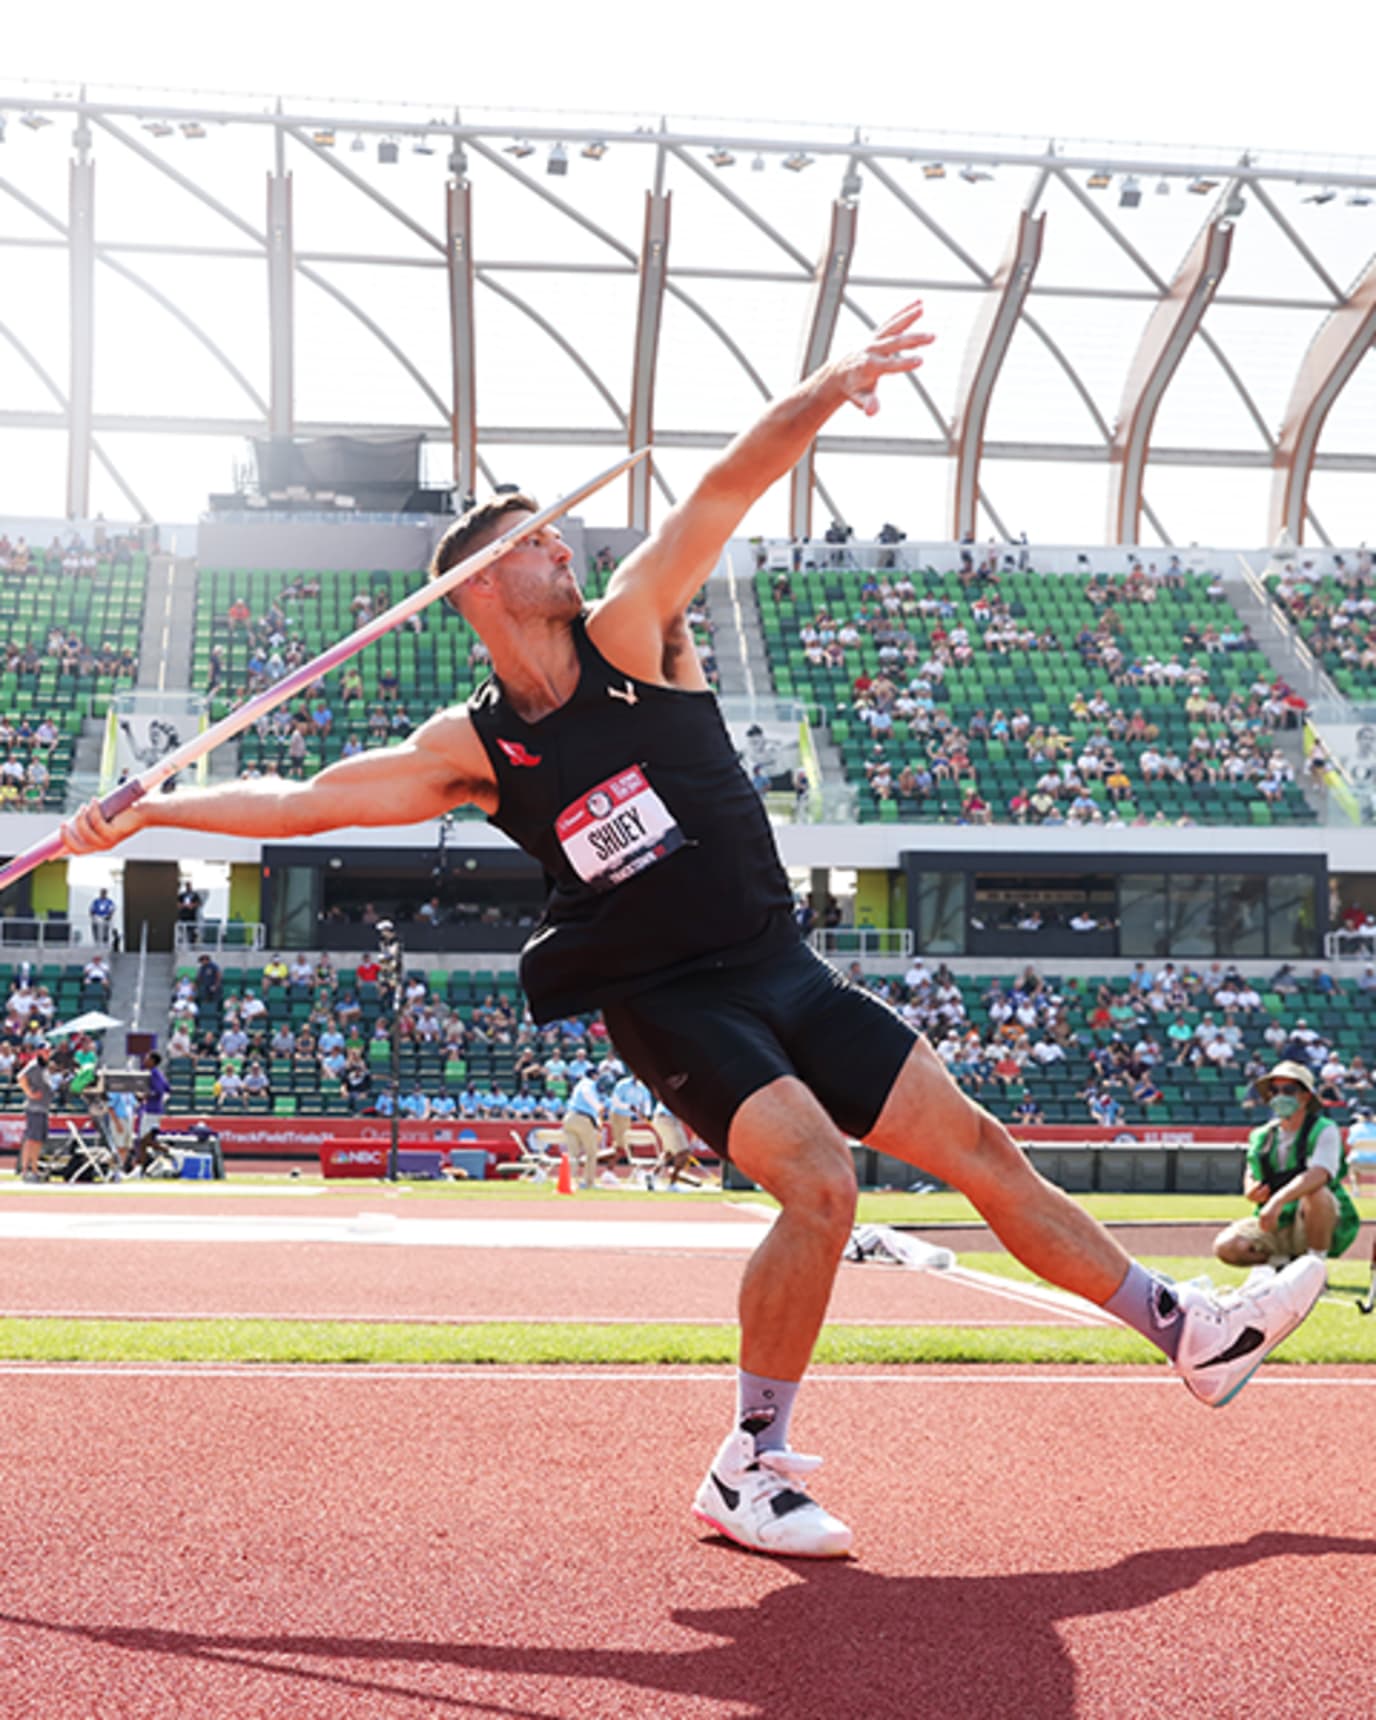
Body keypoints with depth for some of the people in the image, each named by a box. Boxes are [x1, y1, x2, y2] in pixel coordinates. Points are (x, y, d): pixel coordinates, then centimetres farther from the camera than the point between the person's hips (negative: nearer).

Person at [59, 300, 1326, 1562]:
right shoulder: (472, 748, -3)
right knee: (819, 1186, -26)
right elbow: (302, 802, 0)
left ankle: (1194, 1333, 20)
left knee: (981, 1147, 7)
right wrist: (142, 811, -4)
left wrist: (821, 396, -23)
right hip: (671, 1006, -4)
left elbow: (723, 493, -10)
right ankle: (748, 1470, -11)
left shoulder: (630, 633, 1)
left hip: (785, 972, 4)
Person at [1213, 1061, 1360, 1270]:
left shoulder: (1325, 1131, -9)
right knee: (1225, 1246, -20)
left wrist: (1278, 1201, -42)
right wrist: (1250, 1191, -3)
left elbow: (1318, 1174, -28)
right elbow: (1250, 1174, 24)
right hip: (1275, 1227, 5)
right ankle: (1284, 1261, 6)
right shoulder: (1261, 1136, 8)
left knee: (1315, 1192, -37)